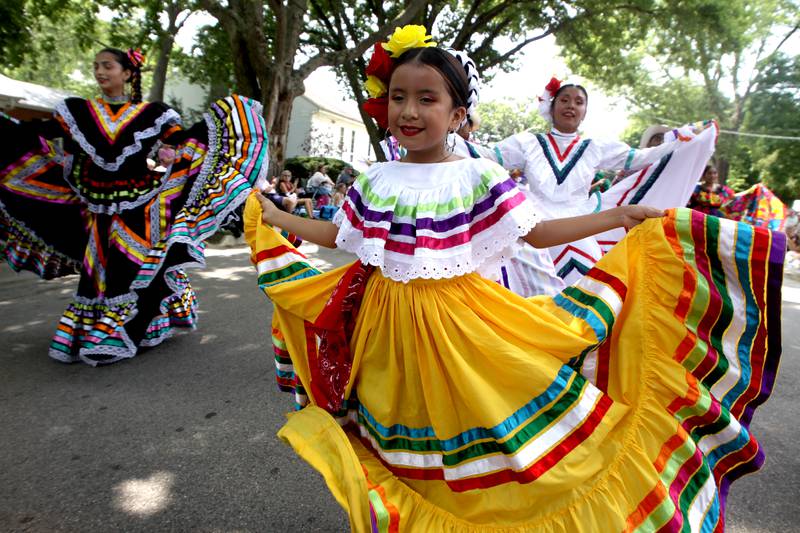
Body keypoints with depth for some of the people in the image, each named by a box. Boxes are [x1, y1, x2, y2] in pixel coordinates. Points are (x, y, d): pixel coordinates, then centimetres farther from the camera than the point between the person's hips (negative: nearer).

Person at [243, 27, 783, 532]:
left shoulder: (481, 177, -7)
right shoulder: (376, 181, 2)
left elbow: (538, 233, -5)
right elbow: (338, 234, 13)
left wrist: (617, 216, -12)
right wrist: (276, 217, 14)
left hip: (464, 322, -2)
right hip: (390, 327, 3)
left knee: (469, 434, 8)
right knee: (408, 431, 17)